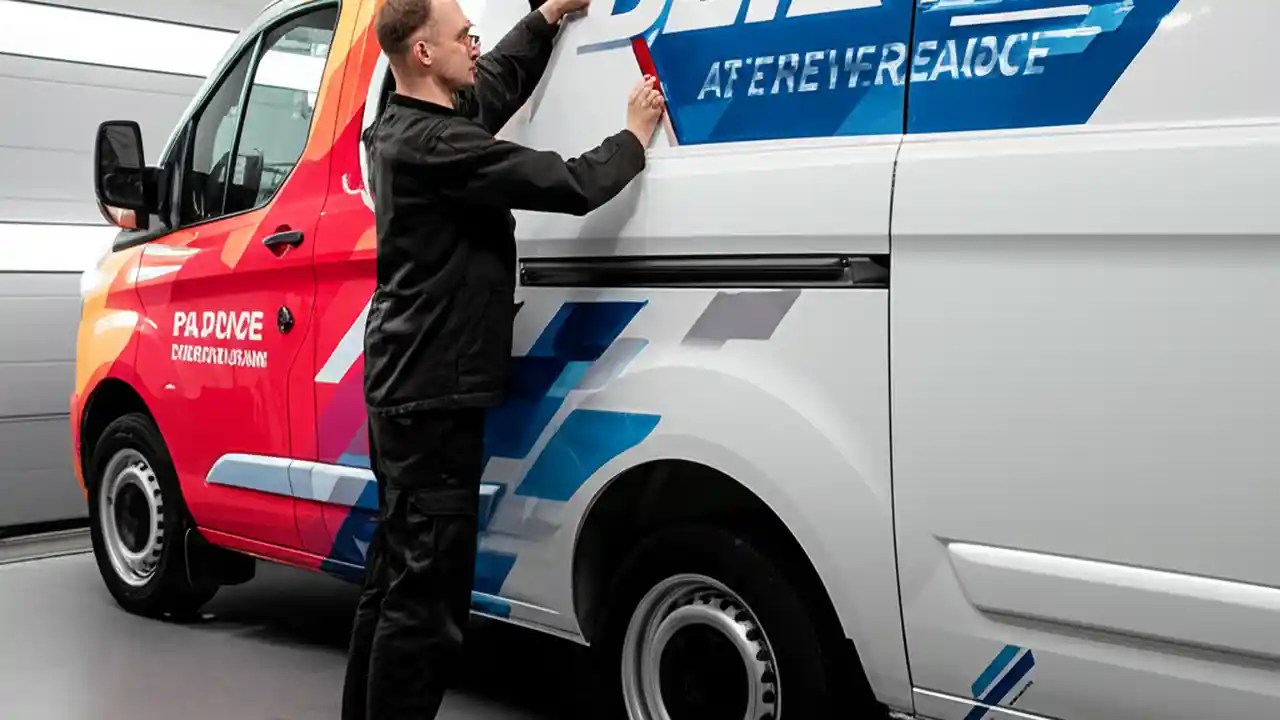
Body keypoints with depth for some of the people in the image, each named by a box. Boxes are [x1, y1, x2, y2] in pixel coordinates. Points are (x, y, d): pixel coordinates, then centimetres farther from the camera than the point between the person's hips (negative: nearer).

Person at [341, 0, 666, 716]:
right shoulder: (435, 144, -20)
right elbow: (572, 186, -20)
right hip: (432, 393, -11)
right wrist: (637, 133, -3)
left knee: (396, 576, 18)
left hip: (405, 387, 11)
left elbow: (499, 77, 29)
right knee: (427, 595, -5)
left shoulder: (401, 128, 10)